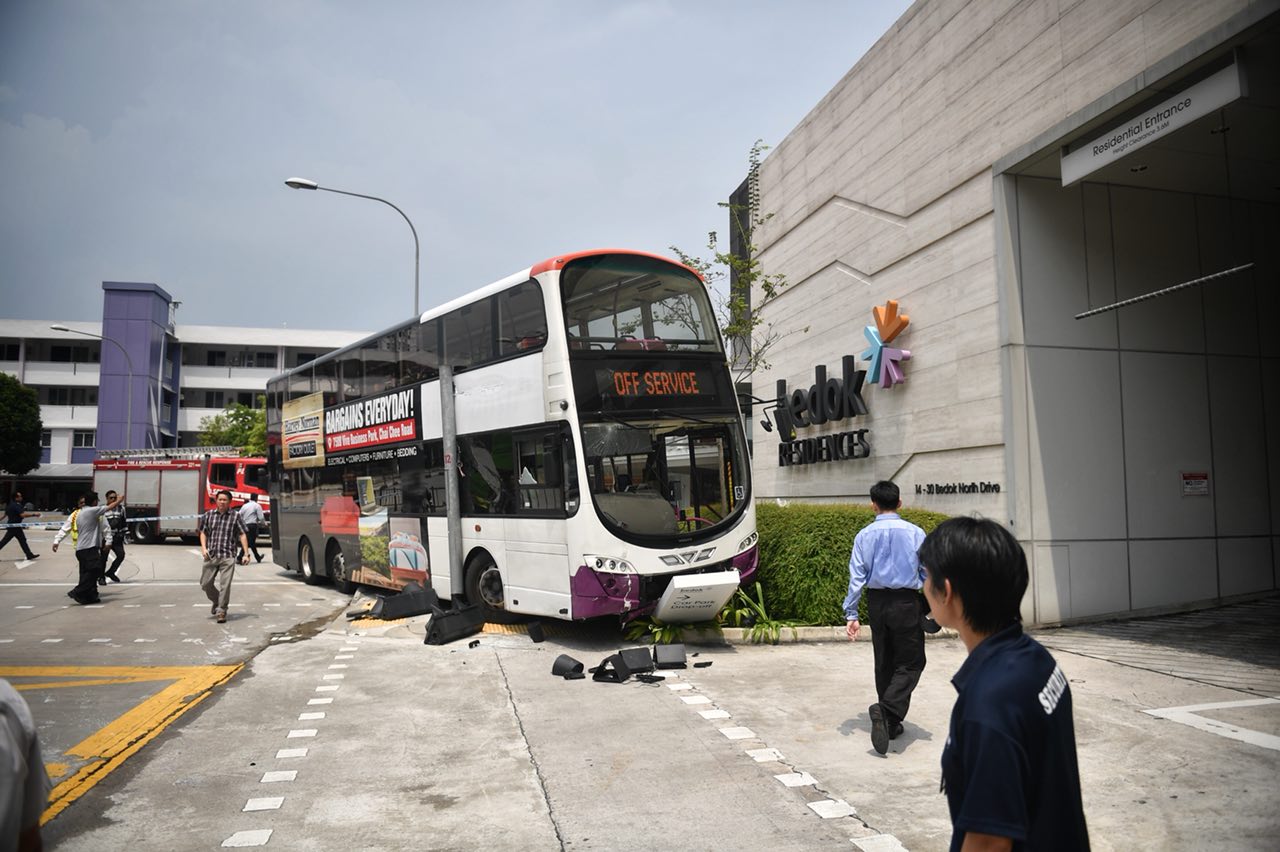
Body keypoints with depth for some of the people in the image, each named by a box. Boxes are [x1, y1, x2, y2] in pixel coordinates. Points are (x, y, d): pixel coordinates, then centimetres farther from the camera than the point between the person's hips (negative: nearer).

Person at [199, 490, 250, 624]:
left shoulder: (235, 516, 0)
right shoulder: (208, 515, 7)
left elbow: (242, 535, 0)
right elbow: (203, 532, 16)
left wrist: (246, 554, -6)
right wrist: (203, 548, -1)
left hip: (228, 557, -3)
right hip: (211, 556, 3)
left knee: (225, 585, -7)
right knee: (205, 583, 10)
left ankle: (221, 611, 4)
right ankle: (216, 601, 37)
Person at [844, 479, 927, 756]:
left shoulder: (865, 535, 0)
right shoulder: (915, 533, -5)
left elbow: (857, 577, -2)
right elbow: (928, 573, -2)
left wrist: (851, 614, 0)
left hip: (877, 603, 3)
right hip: (906, 602, -3)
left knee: (884, 663, 16)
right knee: (910, 663, 4)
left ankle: (889, 723, 25)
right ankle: (887, 710, -18)